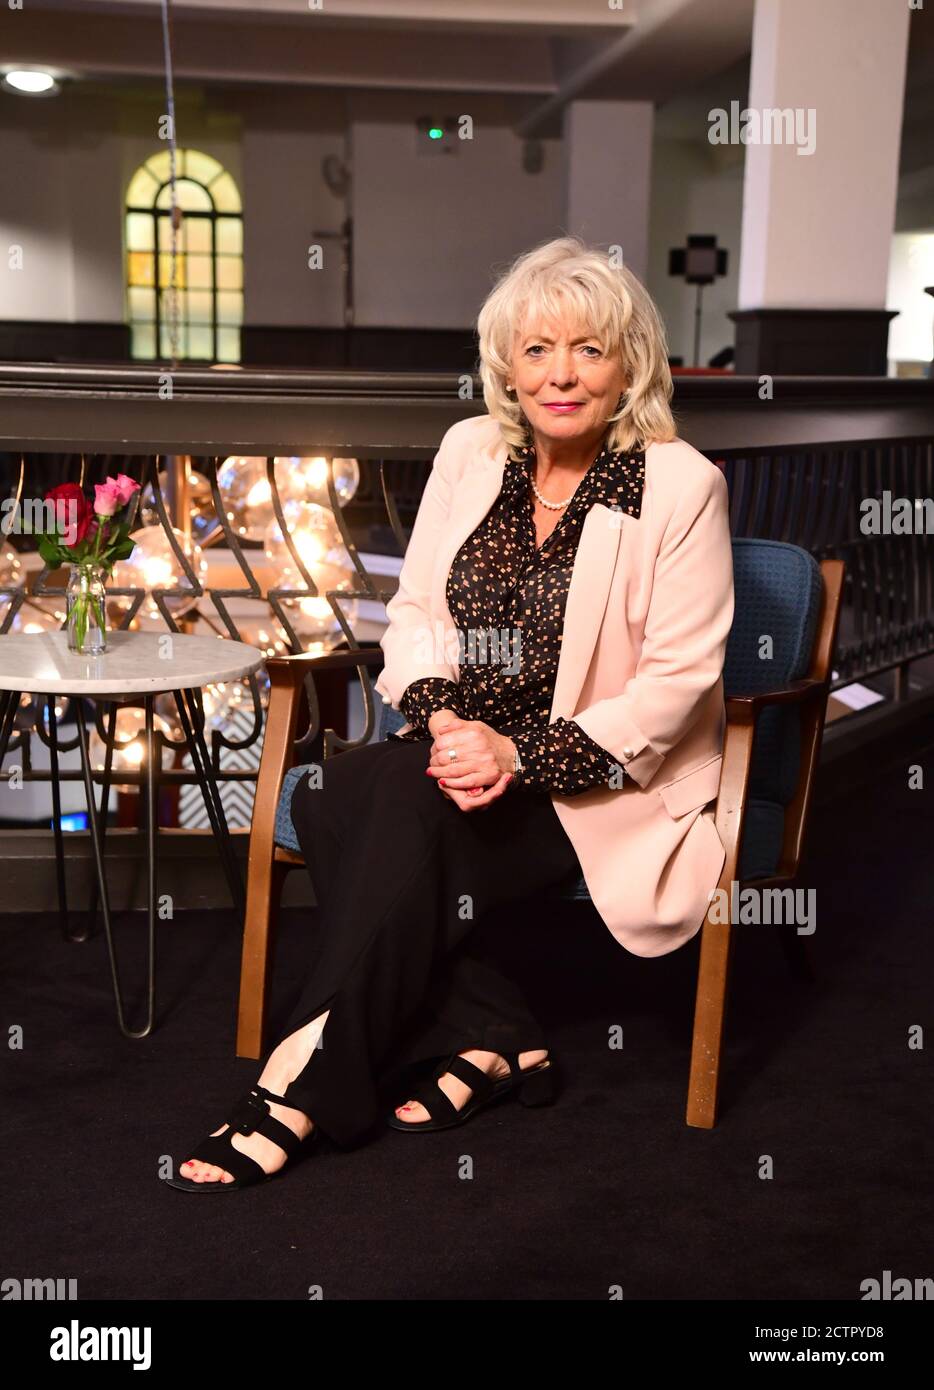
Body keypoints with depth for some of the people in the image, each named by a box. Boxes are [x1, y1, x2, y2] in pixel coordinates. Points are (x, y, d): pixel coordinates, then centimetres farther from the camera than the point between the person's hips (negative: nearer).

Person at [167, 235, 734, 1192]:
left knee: (406, 807, -29)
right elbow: (415, 607, 9)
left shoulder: (681, 484, -9)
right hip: (469, 746, 5)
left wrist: (520, 753, -21)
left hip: (599, 781, -5)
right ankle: (489, 1040, -12)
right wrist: (441, 718, -12)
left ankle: (306, 1086, -16)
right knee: (333, 796, -24)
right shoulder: (471, 451, 7)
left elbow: (678, 680, -12)